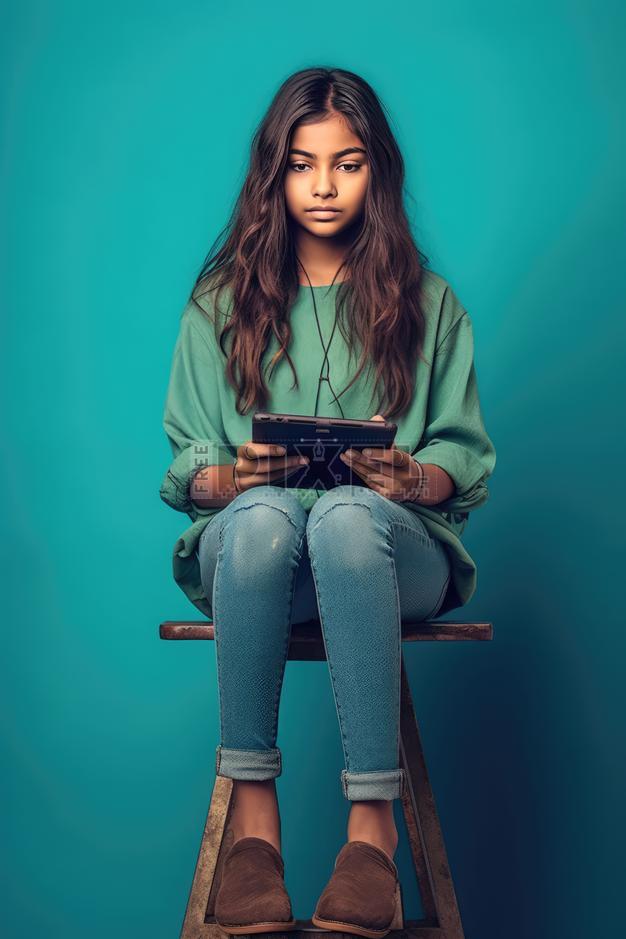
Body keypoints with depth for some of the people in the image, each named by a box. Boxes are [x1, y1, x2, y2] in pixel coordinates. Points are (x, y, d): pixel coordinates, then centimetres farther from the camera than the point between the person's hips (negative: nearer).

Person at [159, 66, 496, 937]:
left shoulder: (427, 302, 13)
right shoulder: (223, 302, 14)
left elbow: (467, 457, 8)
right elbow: (186, 464, 10)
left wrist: (411, 476, -14)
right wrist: (234, 473, -14)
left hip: (395, 545, 0)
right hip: (250, 546, 1)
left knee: (347, 516, -39)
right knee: (264, 513, -38)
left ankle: (373, 815, -38)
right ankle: (252, 805, -33)